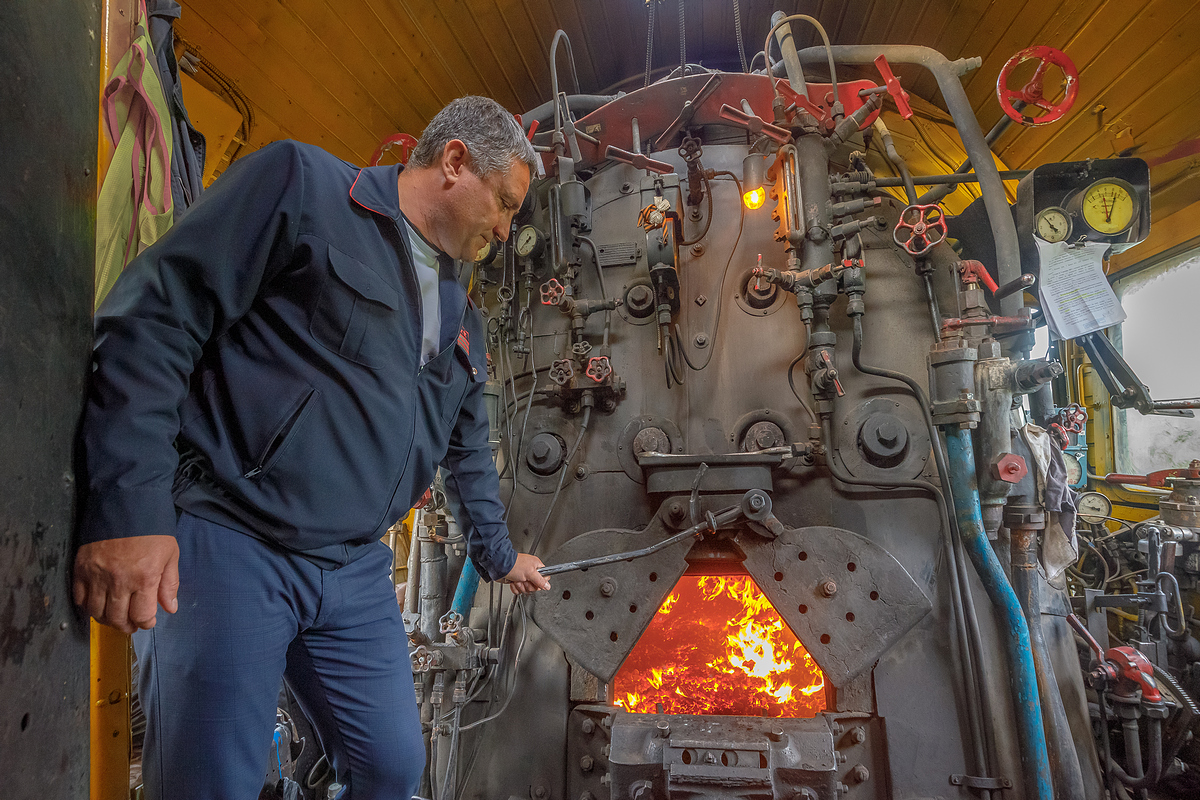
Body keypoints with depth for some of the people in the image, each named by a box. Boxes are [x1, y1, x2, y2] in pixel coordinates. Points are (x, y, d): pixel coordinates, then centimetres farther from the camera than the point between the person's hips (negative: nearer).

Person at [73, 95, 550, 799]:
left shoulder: (462, 317, 17)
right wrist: (129, 506, -20)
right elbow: (154, 318, -13)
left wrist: (498, 554, 33)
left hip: (357, 576, 7)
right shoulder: (301, 185, -5)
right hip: (228, 544, -6)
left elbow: (469, 448, 26)